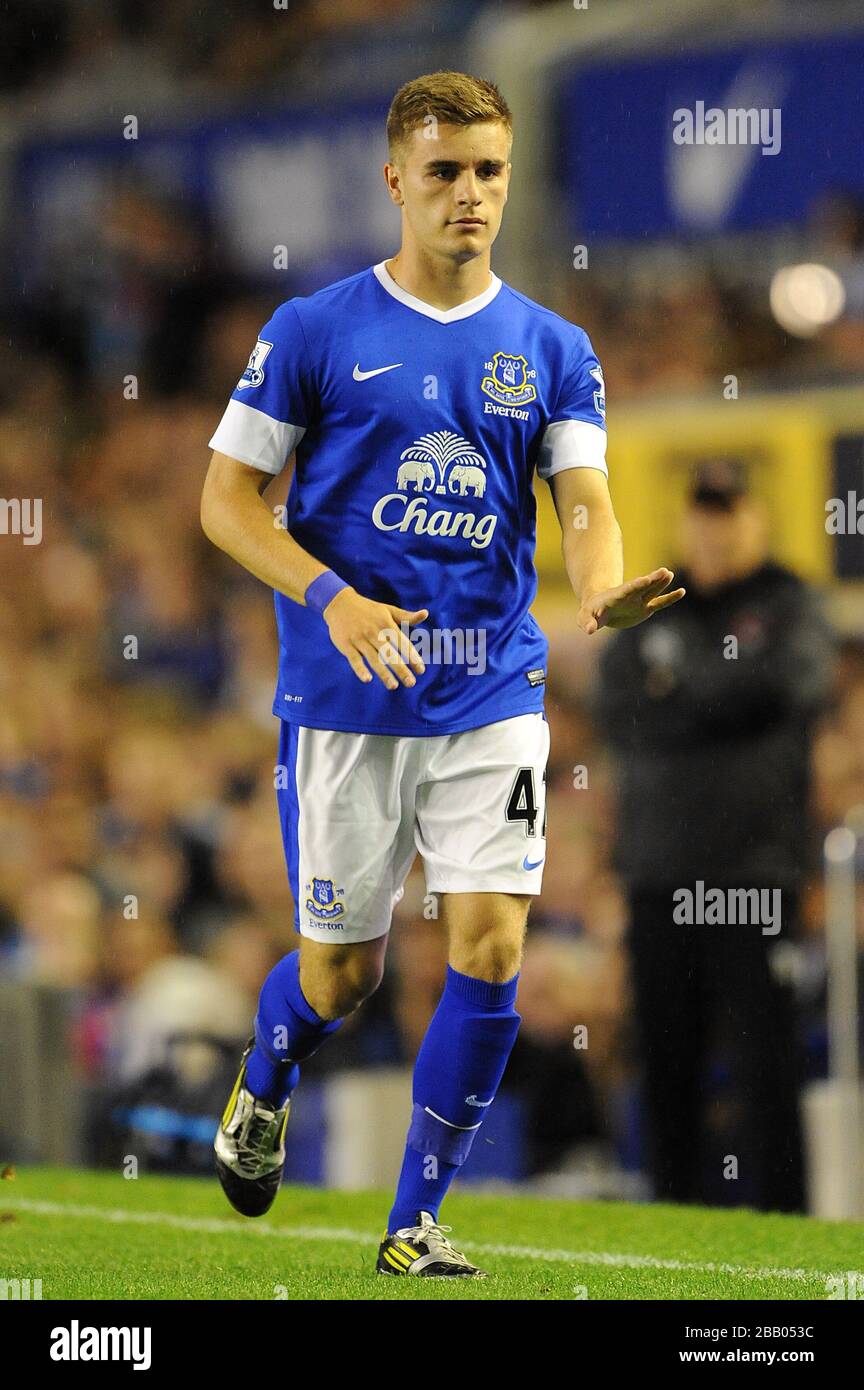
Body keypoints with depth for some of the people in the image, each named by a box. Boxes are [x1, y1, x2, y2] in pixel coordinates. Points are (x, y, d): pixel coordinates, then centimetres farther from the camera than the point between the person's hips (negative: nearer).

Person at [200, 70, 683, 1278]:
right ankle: (262, 1096, 41)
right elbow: (227, 498, 0)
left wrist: (604, 589, -26)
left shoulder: (551, 349, 6)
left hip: (494, 699, 2)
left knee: (490, 953, -10)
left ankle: (415, 1223, 3)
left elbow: (584, 499, -3)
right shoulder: (315, 332, -2)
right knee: (344, 970, 5)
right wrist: (333, 598, -16)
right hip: (345, 701, -2)